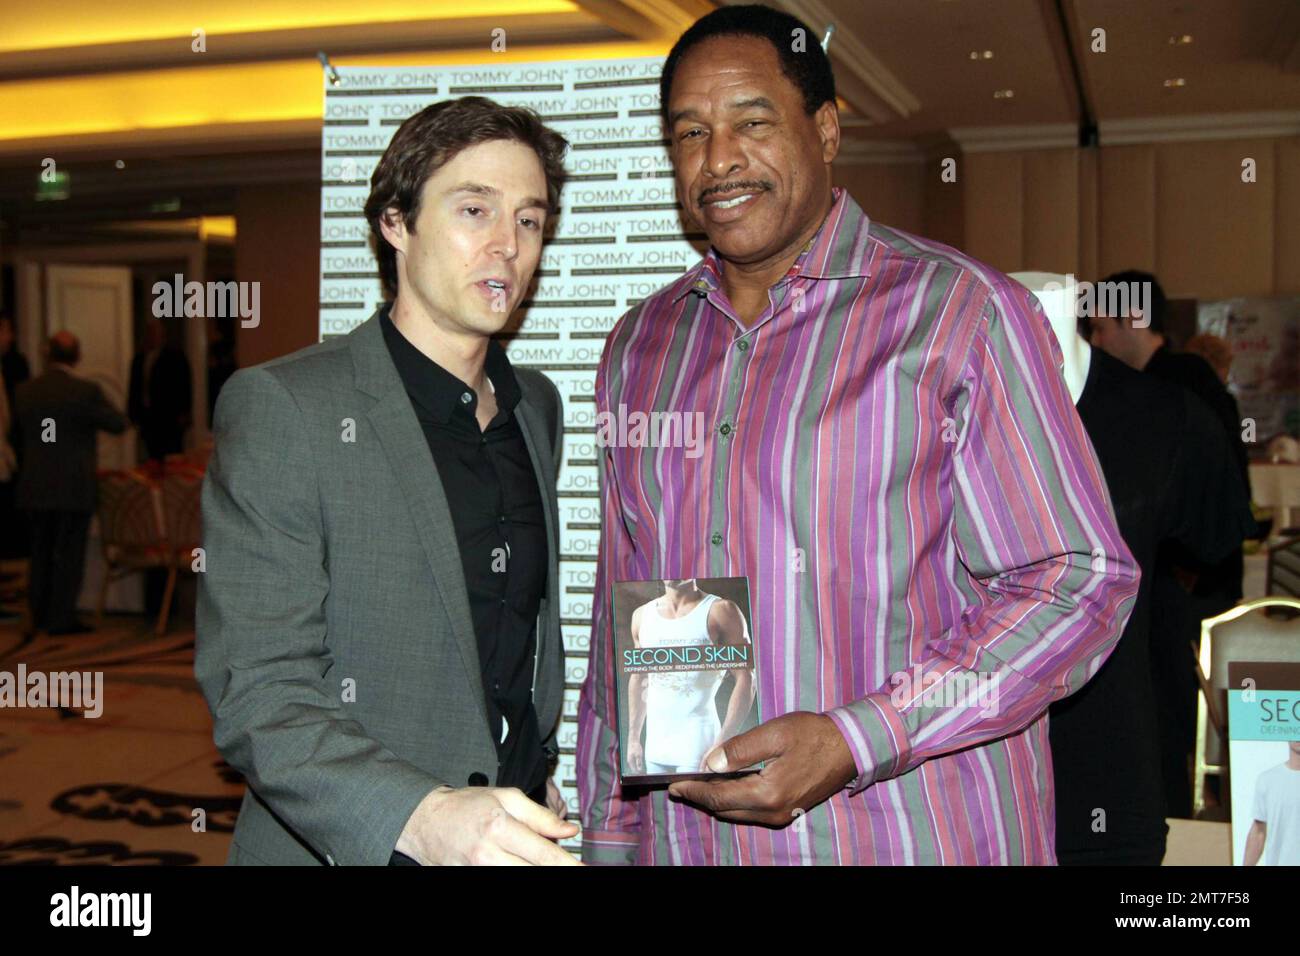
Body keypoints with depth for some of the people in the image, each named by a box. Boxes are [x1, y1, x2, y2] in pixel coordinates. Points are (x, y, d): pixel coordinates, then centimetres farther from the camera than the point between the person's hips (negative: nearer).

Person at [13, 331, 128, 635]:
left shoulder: (24, 391, 0)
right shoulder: (86, 391, -14)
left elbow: (17, 431, 13)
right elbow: (119, 424, -4)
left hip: (34, 487, 4)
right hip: (73, 488, -4)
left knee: (41, 553, 16)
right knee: (69, 554, 3)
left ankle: (40, 614, 22)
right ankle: (61, 618, 4)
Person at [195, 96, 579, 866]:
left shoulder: (538, 407, 7)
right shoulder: (281, 407, -15)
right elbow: (259, 695, -21)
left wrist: (541, 766, 9)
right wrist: (426, 818, -34)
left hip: (517, 834, 6)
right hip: (348, 848, -5)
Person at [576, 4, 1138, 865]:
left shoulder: (965, 314, -8)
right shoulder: (640, 344, 8)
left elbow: (1079, 583, -12)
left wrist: (853, 743, -20)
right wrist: (606, 838, 9)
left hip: (914, 835, -4)